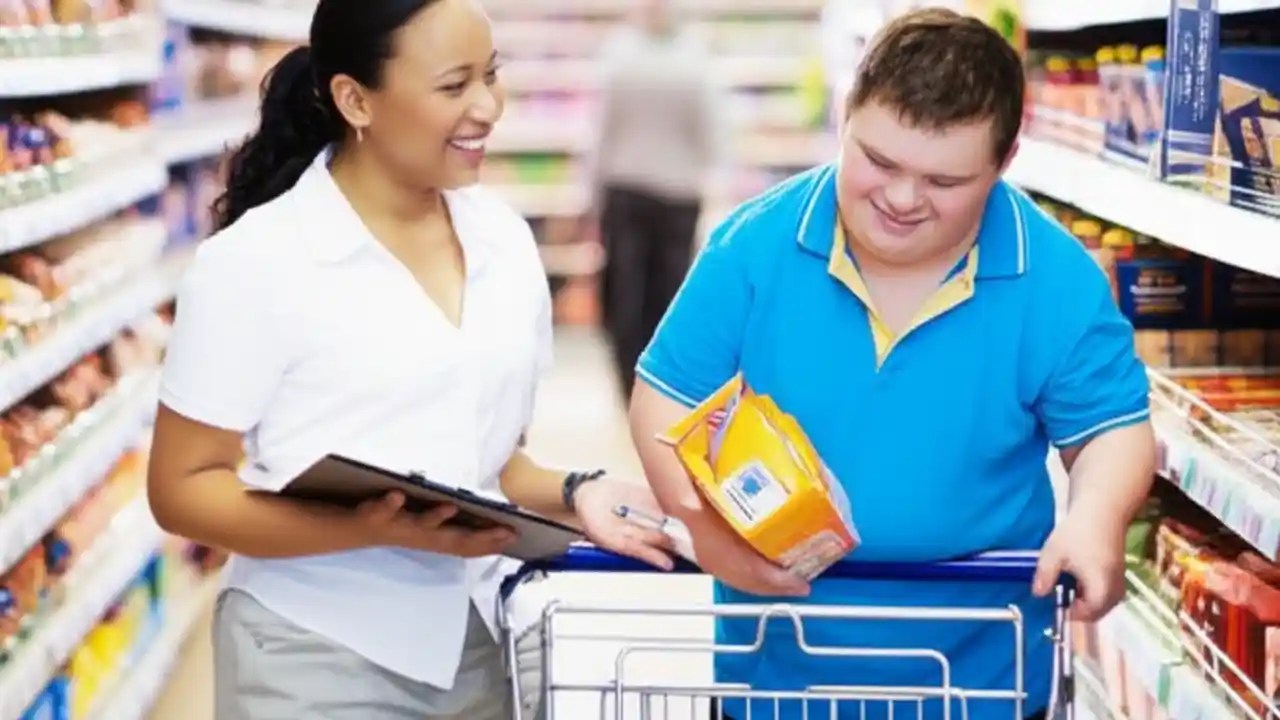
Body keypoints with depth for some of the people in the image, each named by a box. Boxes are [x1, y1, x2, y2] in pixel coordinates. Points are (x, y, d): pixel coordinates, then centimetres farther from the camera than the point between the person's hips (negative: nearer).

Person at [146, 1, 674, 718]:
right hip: (319, 658, -5)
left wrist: (572, 494, -5)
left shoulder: (504, 239, 4)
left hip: (476, 643, 5)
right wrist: (374, 528, -23)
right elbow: (182, 488, -11)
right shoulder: (255, 260, -12)